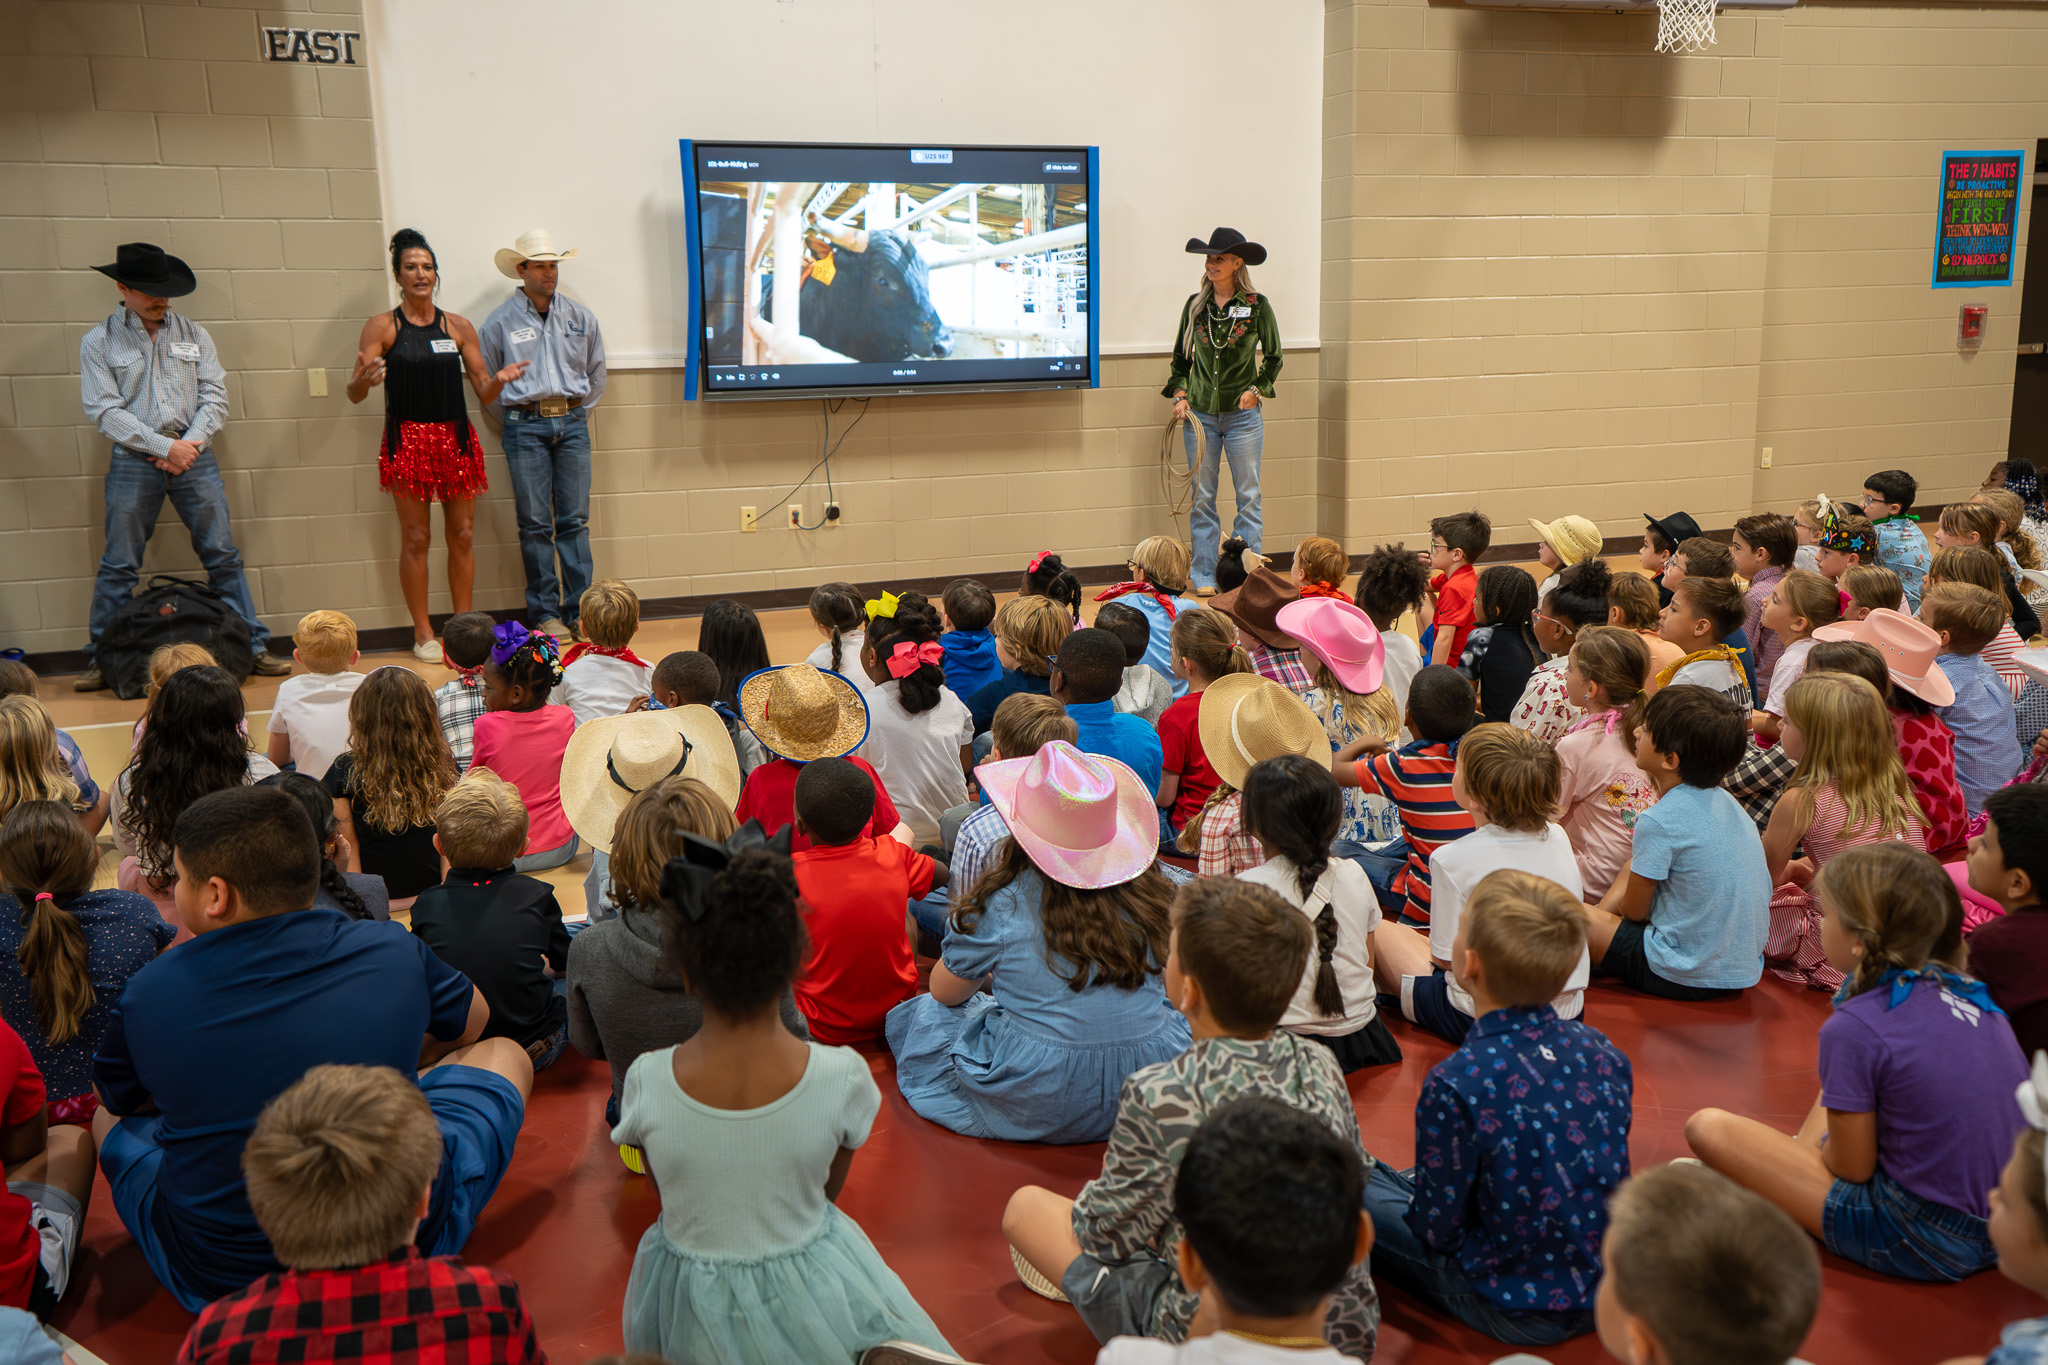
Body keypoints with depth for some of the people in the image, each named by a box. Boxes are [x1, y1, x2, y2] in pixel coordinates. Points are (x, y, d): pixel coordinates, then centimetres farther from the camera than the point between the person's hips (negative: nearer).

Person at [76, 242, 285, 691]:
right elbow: (106, 412, -5)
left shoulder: (192, 334, 9)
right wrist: (164, 447, -12)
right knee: (118, 565, 2)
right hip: (133, 463, -2)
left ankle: (254, 647, 6)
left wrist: (188, 445, -8)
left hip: (194, 456, 2)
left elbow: (215, 396, 5)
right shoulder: (98, 342, 2)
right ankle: (101, 659, 12)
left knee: (223, 555, 2)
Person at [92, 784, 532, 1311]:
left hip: (215, 1282, 1)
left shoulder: (148, 994, -11)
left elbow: (119, 1097, 12)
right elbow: (469, 1023, 14)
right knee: (503, 1054, 19)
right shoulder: (392, 950, -9)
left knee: (109, 1121, 28)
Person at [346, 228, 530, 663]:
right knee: (415, 537, 1)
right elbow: (354, 393, -3)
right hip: (407, 440, -3)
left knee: (462, 534, 5)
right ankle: (422, 633, 11)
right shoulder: (382, 327, 1)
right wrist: (365, 378, -25)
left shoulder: (458, 327, 9)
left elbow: (484, 393, 10)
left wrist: (499, 379, -11)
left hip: (456, 438, 3)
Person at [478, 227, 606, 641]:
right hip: (525, 428, -2)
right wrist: (514, 420, 7)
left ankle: (581, 610, 4)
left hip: (572, 423, 2)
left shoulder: (581, 317, 10)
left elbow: (596, 373, 20)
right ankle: (544, 614, 4)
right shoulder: (500, 321, 2)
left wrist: (576, 412, 14)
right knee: (535, 525, -1)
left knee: (575, 520, 1)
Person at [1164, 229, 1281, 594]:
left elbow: (1273, 358, 7)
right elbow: (1181, 356, 14)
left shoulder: (1257, 305, -3)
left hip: (1243, 414, -2)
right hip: (1200, 413, 2)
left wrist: (1256, 389, -8)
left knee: (1248, 496, 3)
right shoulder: (1194, 304, 4)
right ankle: (1204, 575, 14)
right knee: (1202, 498, 5)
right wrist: (1180, 394, 0)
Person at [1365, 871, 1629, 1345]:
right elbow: (1608, 1175, 8)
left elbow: (1437, 1228, -17)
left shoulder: (1456, 1084, -28)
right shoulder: (1603, 1052, -9)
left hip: (1518, 1314, -6)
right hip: (1609, 1287, 6)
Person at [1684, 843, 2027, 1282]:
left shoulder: (1854, 1027, -20)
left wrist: (1823, 1143, 11)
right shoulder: (1969, 992, 1)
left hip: (1923, 1245, -8)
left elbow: (1851, 1168, -14)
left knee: (1708, 1127, -11)